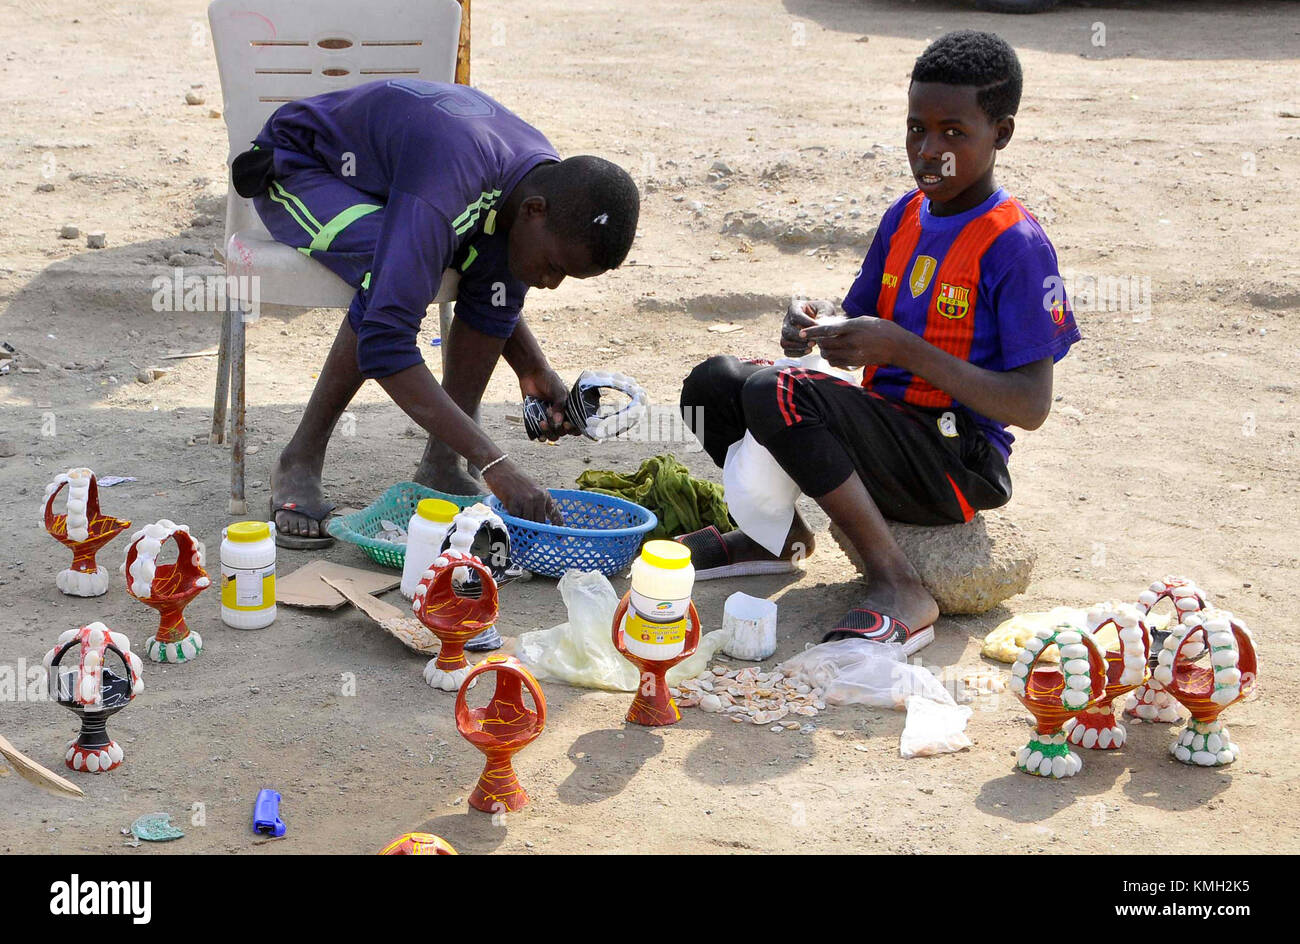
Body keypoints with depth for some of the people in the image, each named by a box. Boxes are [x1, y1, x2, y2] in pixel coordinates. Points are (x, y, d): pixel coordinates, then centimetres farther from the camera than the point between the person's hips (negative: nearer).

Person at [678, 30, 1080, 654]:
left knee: (775, 393, -28)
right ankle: (778, 533, 22)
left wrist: (901, 348, -25)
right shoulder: (903, 217, 9)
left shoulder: (1016, 245, -14)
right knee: (715, 384, 0)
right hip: (886, 427, 8)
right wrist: (818, 324, -8)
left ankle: (899, 589, -22)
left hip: (956, 465, -7)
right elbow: (861, 321, 17)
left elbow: (1031, 407, -19)